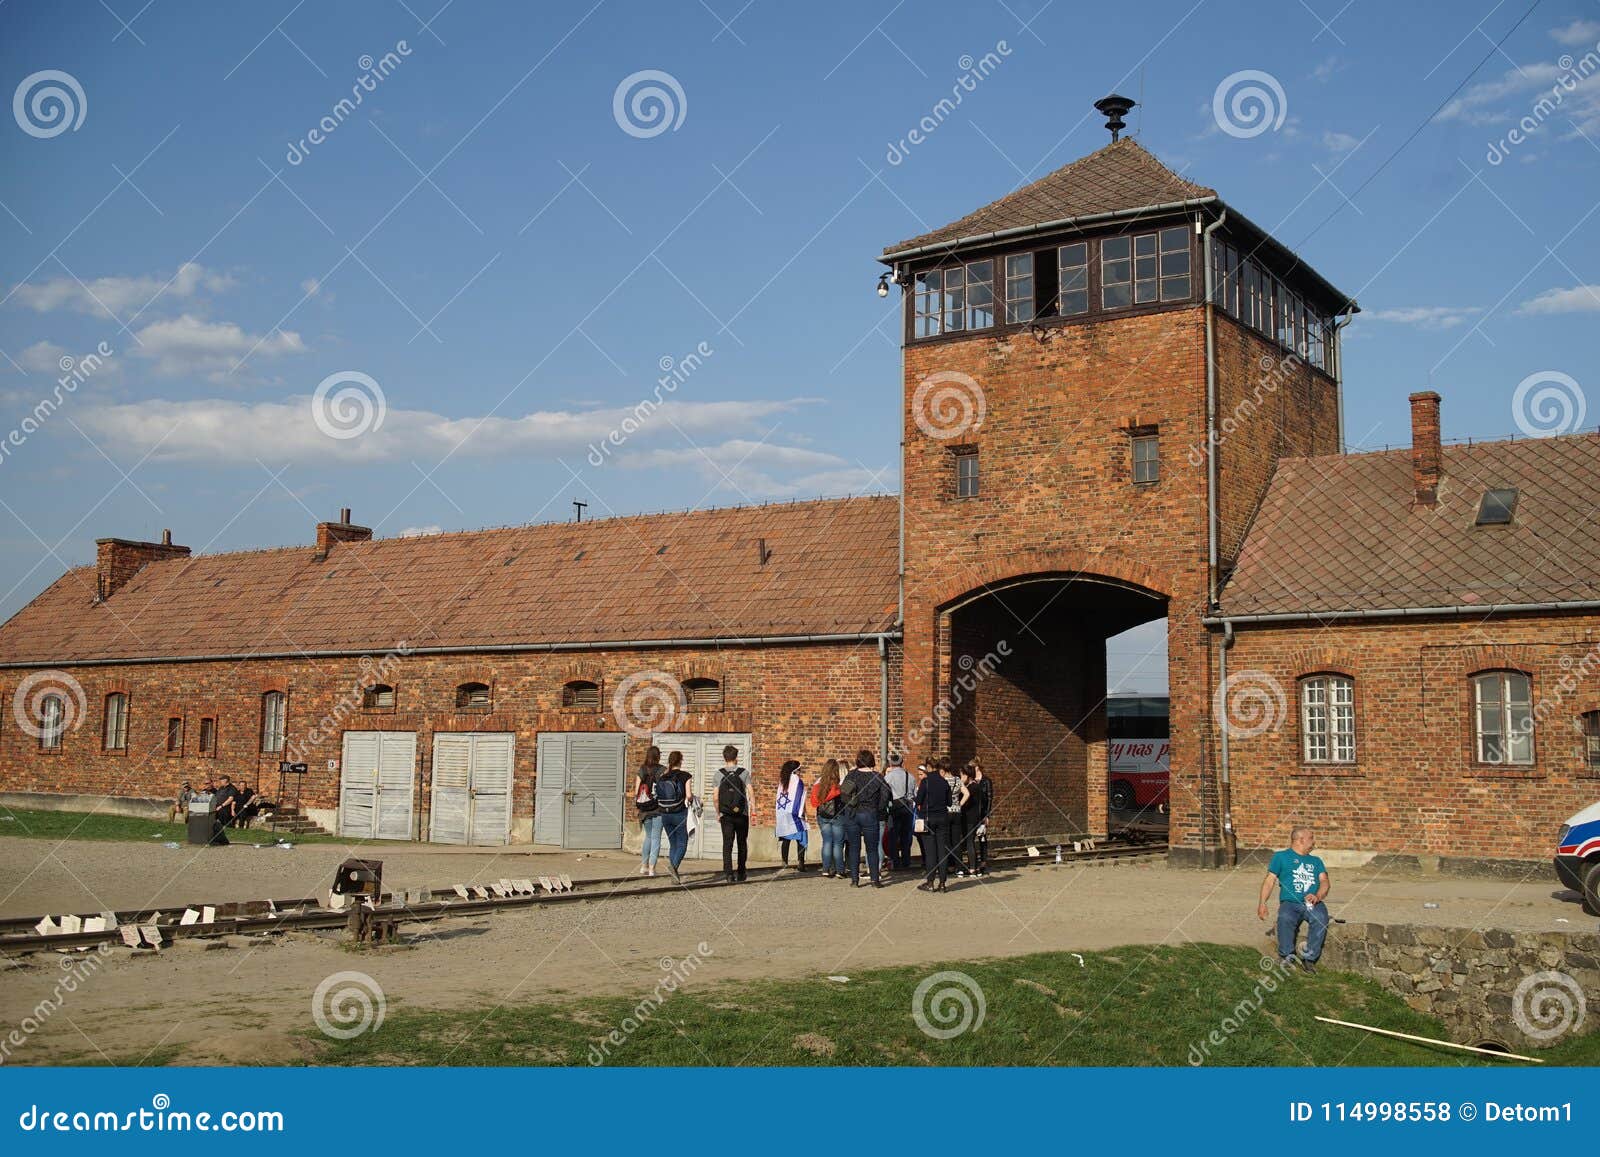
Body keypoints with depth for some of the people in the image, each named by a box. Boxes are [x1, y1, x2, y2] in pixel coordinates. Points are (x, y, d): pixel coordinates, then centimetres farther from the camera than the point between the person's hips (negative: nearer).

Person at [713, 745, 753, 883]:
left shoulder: (719, 774, 0)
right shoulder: (744, 773, -2)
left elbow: (715, 796, -3)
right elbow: (750, 793, -9)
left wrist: (718, 813, 8)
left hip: (726, 815, 0)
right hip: (742, 814, 0)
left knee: (727, 844, 0)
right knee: (742, 844, 13)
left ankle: (728, 872, -14)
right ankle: (741, 874, 18)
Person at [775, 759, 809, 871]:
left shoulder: (782, 781, 9)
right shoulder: (798, 781, -7)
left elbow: (779, 798, 11)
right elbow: (800, 798, -9)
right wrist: (801, 813, -5)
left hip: (782, 814, 6)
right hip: (793, 815, -6)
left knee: (785, 839, 10)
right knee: (801, 839, -1)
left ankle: (785, 862, 7)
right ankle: (801, 865, -7)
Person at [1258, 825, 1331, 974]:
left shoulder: (1316, 861, 29)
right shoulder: (1281, 857, 18)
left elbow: (1324, 881, 12)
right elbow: (1270, 880, 9)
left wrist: (1317, 897, -11)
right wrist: (1262, 903, -6)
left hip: (1313, 903, 2)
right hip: (1290, 902, -2)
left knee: (1321, 919, -32)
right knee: (1285, 918, -36)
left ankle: (1309, 958, -26)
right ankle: (1286, 956, -22)